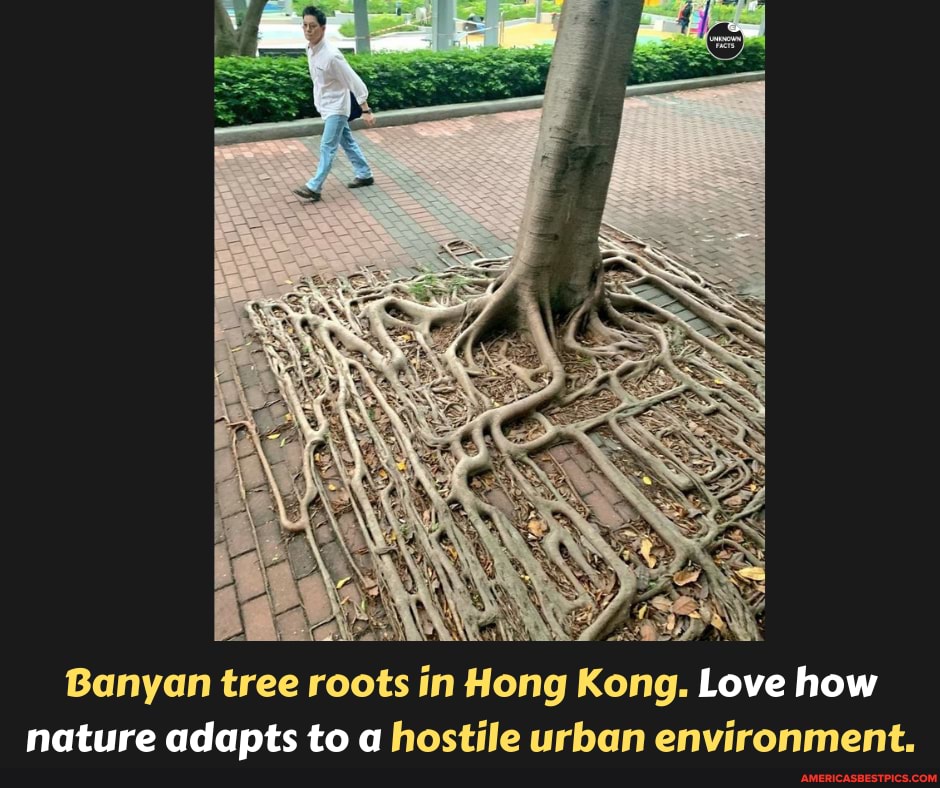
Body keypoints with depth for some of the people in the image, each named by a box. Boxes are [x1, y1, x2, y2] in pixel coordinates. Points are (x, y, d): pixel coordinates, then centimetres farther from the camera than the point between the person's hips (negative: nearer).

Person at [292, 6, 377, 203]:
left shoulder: (331, 55, -24)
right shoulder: (310, 49, 1)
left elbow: (355, 82, -22)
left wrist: (366, 110, -22)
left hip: (336, 107, -9)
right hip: (326, 106, 9)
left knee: (327, 147, -7)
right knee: (347, 142, 17)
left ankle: (313, 188, -6)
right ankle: (364, 175, 30)